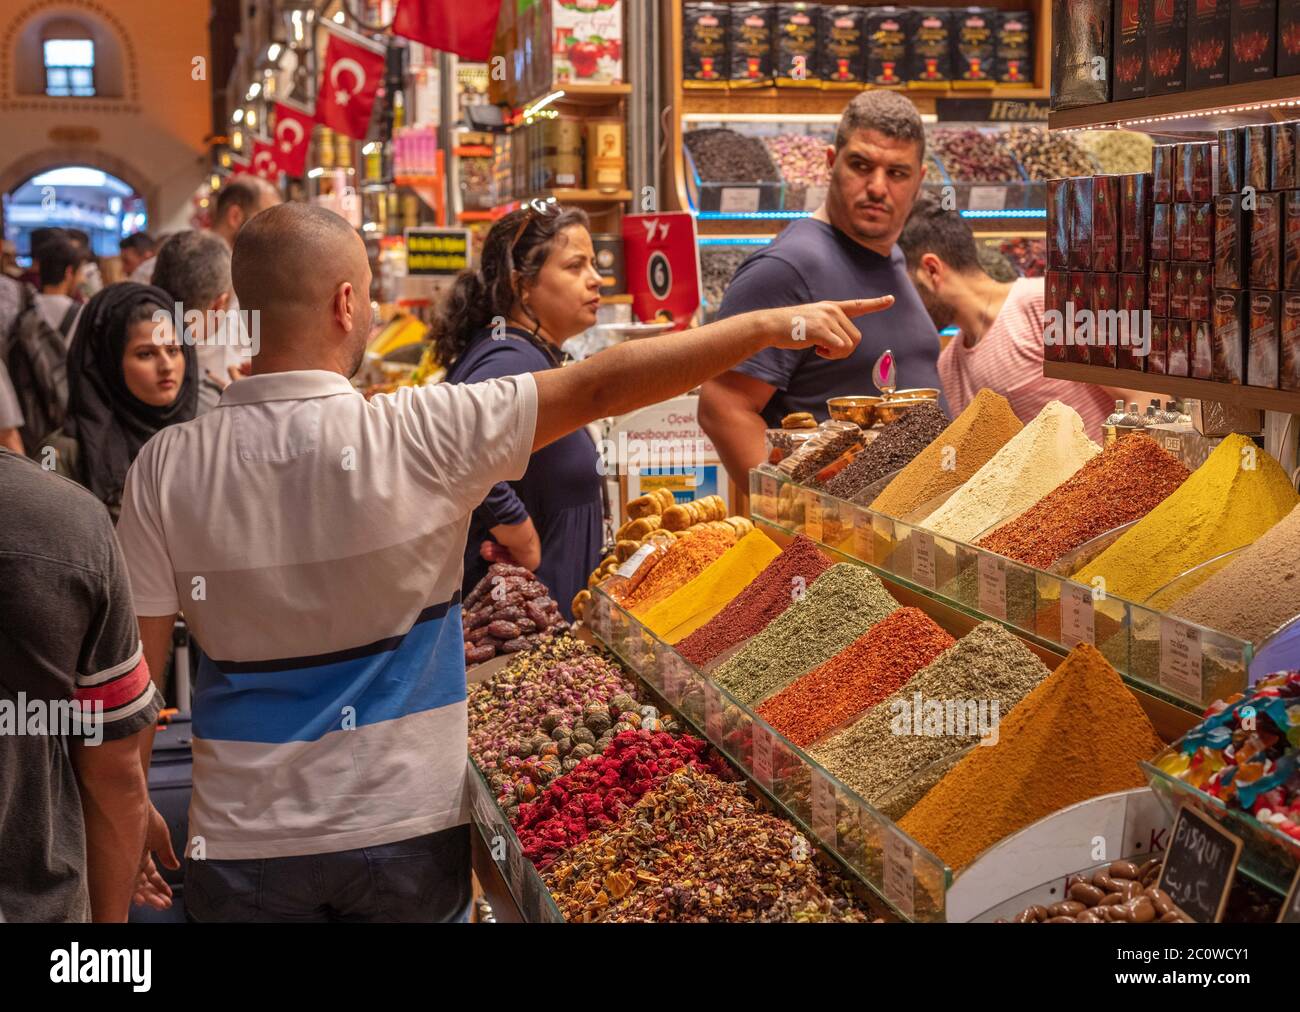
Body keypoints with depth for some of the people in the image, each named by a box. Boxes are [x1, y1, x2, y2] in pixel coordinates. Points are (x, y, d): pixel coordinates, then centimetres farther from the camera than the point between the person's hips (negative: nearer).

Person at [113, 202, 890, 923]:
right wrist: (768, 325, -6)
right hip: (408, 833, -1)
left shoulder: (167, 469, -10)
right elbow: (598, 389, -13)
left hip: (248, 844, 1)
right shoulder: (417, 434, -17)